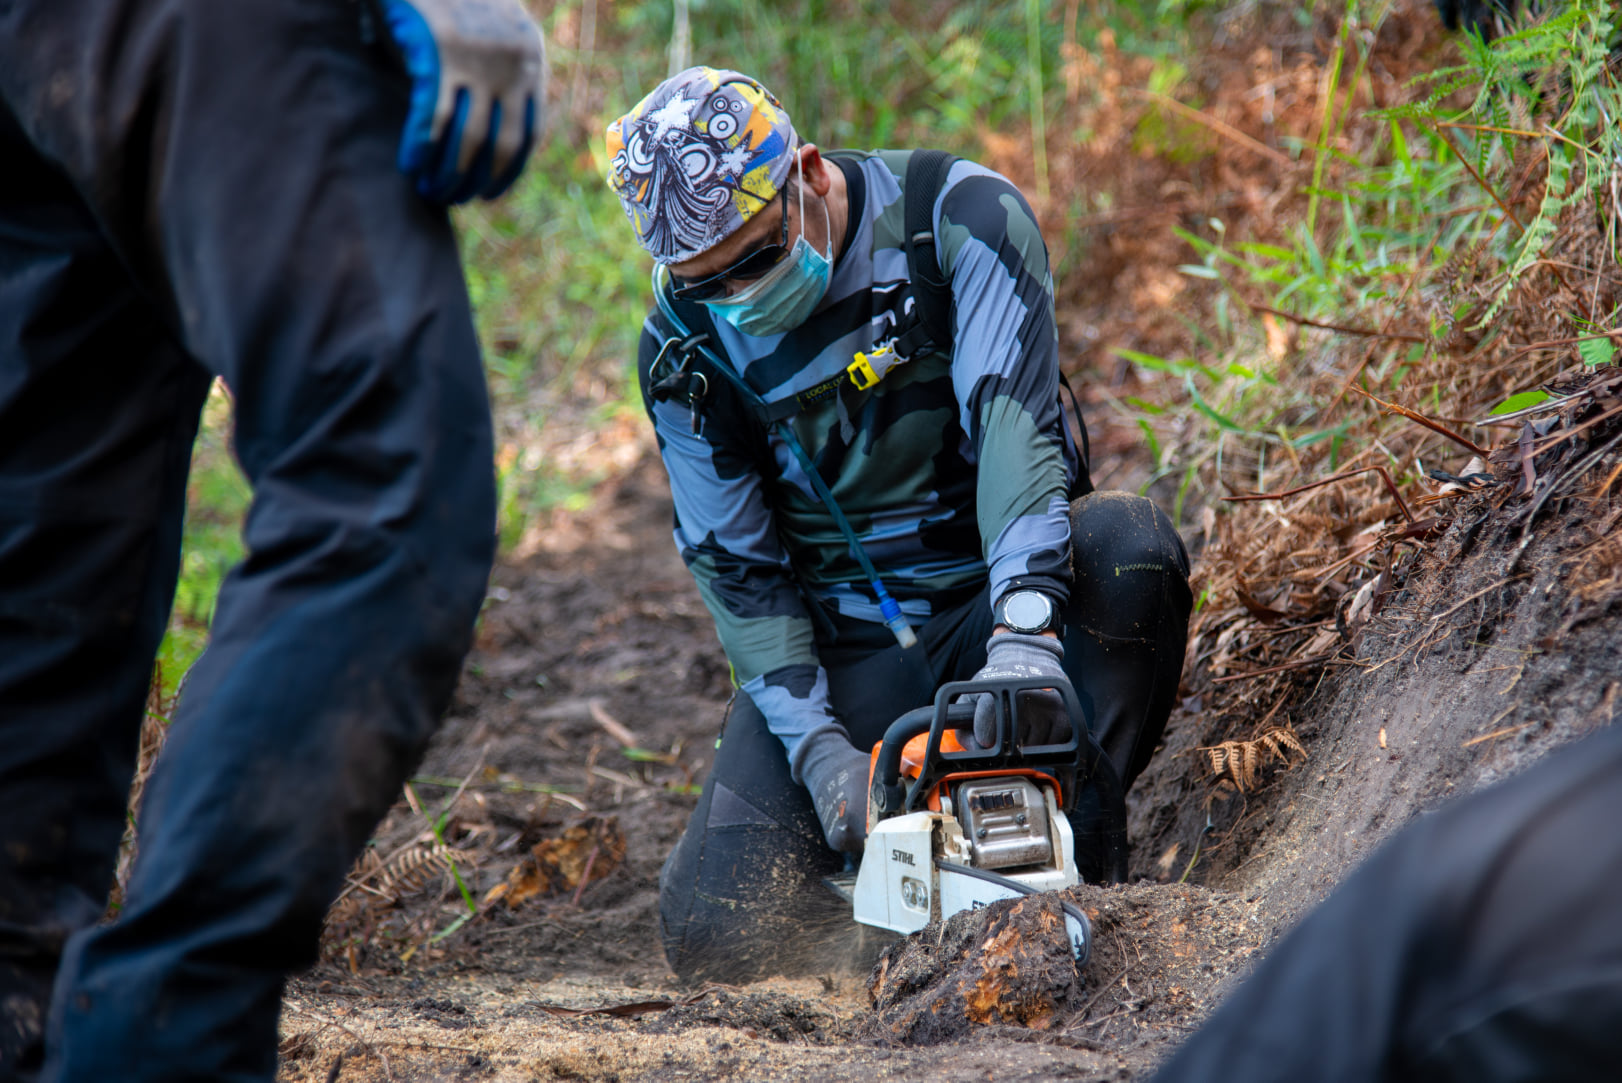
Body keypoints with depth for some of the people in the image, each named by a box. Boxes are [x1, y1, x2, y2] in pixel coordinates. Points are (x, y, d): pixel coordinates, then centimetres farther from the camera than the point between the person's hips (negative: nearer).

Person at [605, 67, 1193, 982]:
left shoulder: (959, 219, -17)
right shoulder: (685, 346, -7)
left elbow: (1013, 421, -29)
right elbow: (738, 569, -4)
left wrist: (1025, 630, -45)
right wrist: (817, 747, -18)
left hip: (1000, 596, -1)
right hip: (845, 648, 1)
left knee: (1130, 548, -37)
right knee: (717, 934, -20)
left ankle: (1075, 857, -26)